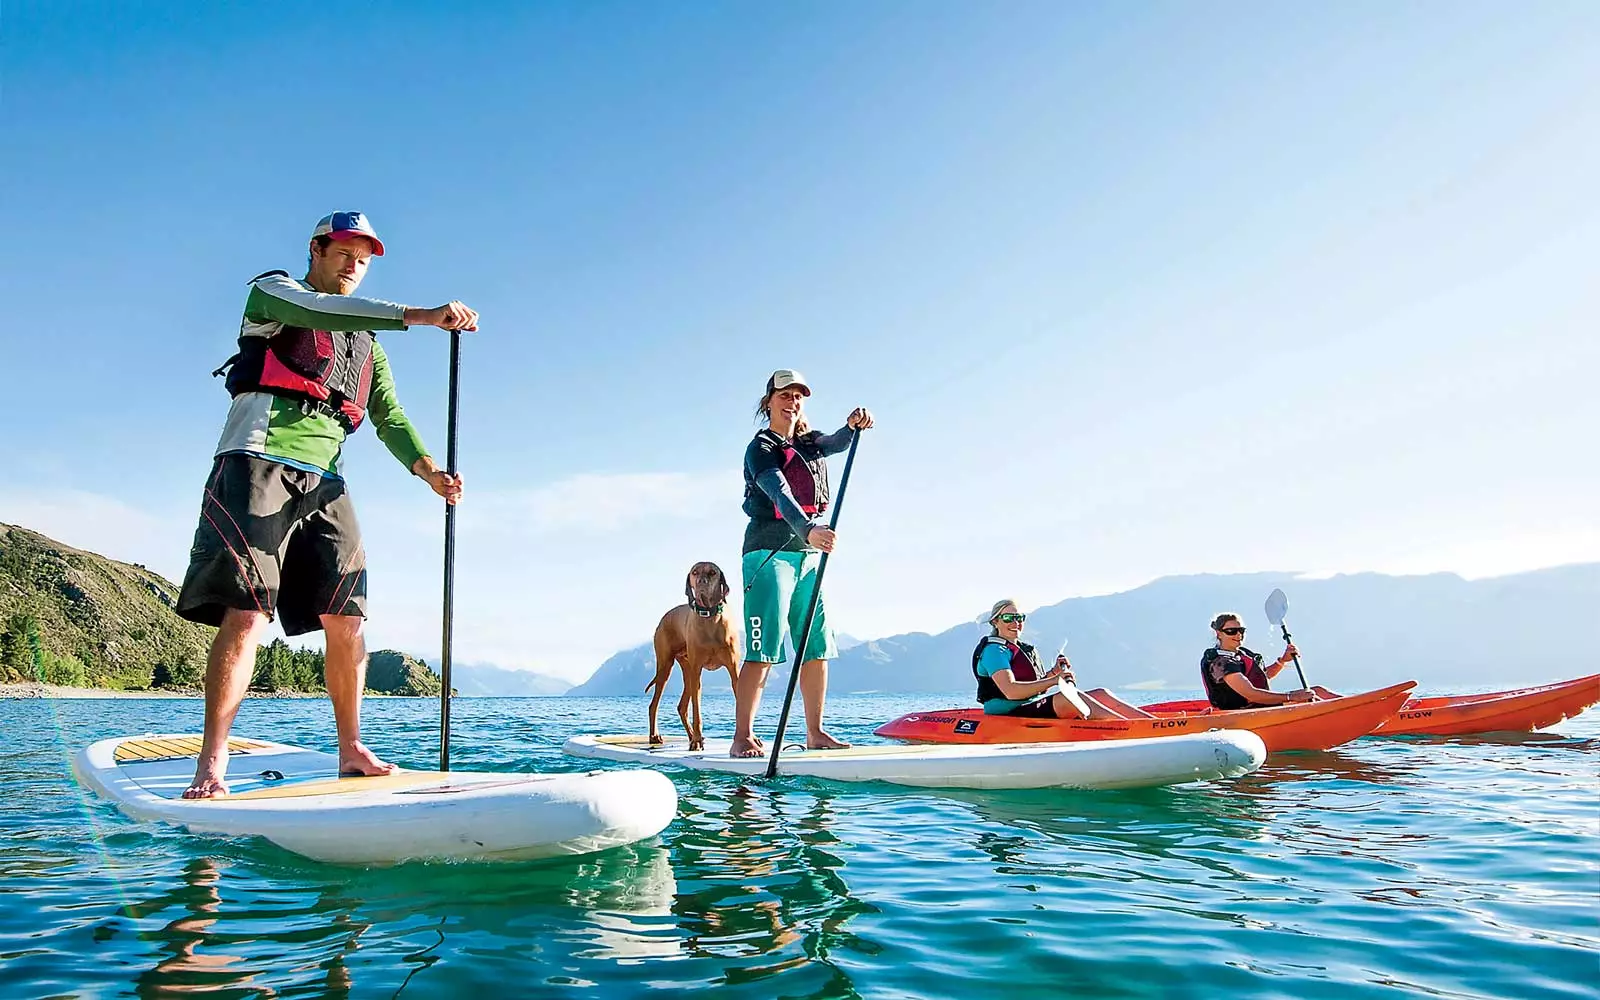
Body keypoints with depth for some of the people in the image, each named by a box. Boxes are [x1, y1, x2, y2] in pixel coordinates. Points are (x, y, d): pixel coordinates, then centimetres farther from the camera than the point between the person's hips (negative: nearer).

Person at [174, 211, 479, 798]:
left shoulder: (367, 346, 28)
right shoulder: (272, 291, 11)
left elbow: (389, 418, 16)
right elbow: (321, 312, -12)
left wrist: (426, 468, -4)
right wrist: (419, 316, -23)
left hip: (323, 480, 6)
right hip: (258, 463, -6)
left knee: (346, 619, -2)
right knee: (247, 611, -15)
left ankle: (351, 752, 6)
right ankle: (212, 766, -13)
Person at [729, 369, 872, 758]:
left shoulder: (808, 443, 17)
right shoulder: (761, 449, -4)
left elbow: (836, 443, -5)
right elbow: (780, 495, -22)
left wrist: (854, 426, -28)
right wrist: (808, 531, -38)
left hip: (808, 555, 7)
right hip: (769, 552, -7)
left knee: (817, 647, 6)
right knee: (763, 649, -12)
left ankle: (815, 733, 13)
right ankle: (743, 737, -9)